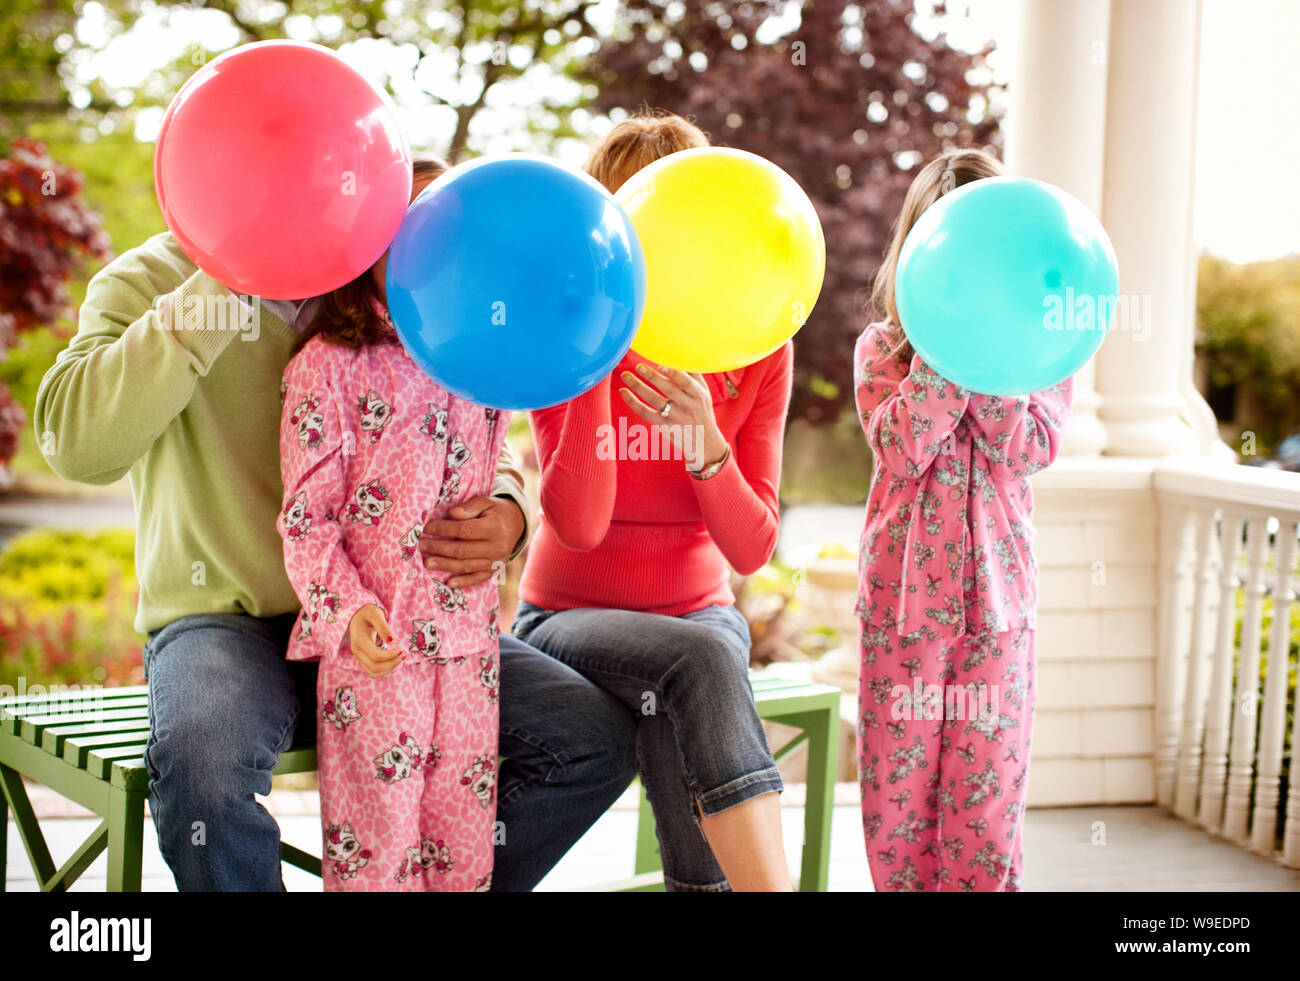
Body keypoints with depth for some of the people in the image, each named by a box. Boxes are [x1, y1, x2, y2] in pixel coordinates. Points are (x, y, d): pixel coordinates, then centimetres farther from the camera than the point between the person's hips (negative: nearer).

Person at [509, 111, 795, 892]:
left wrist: (702, 439, -27)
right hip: (571, 617, -2)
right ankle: (771, 883, -36)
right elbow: (578, 523, -21)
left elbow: (752, 550, -10)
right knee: (701, 660, -35)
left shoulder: (756, 348, -4)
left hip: (699, 613, 2)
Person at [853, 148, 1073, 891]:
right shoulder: (882, 347, 6)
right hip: (902, 594, 0)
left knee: (985, 804, -1)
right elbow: (905, 446, -11)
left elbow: (1029, 451, -9)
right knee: (897, 797, 3)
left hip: (996, 596, 0)